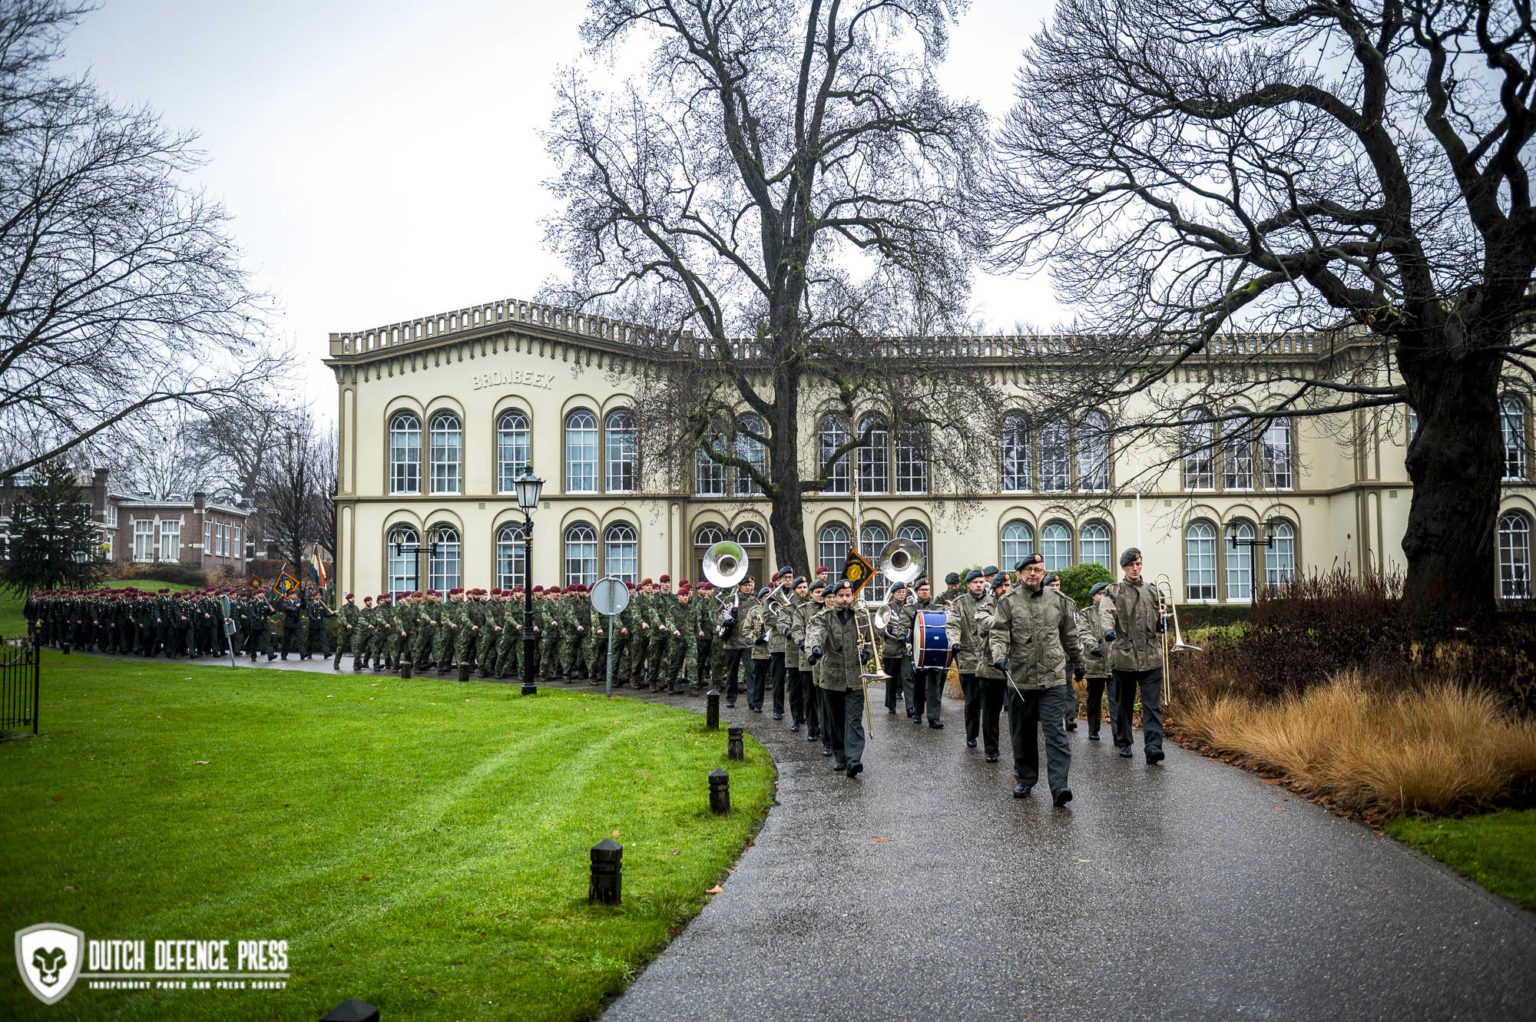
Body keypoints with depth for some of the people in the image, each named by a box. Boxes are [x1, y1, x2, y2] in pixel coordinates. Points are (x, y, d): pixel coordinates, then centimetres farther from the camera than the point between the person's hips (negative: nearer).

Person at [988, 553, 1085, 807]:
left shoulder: (1059, 601, 8)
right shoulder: (1008, 603, 3)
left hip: (1052, 680, -1)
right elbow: (998, 633, -5)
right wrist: (999, 656, -23)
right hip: (1019, 680, 1)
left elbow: (1070, 636, 18)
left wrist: (1078, 664, 26)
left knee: (1055, 732, -10)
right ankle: (1025, 779, 28)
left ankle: (1059, 786, -14)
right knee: (1022, 734, 12)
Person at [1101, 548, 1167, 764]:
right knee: (1122, 704, 9)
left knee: (1152, 704, -7)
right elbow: (1106, 612, -15)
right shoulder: (1114, 592, 3)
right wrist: (1108, 628, -37)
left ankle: (1153, 747, -11)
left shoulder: (1152, 592, 14)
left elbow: (1159, 619, 22)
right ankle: (1124, 743, 25)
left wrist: (1162, 624, -3)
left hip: (1151, 658, 2)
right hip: (1123, 657, -2)